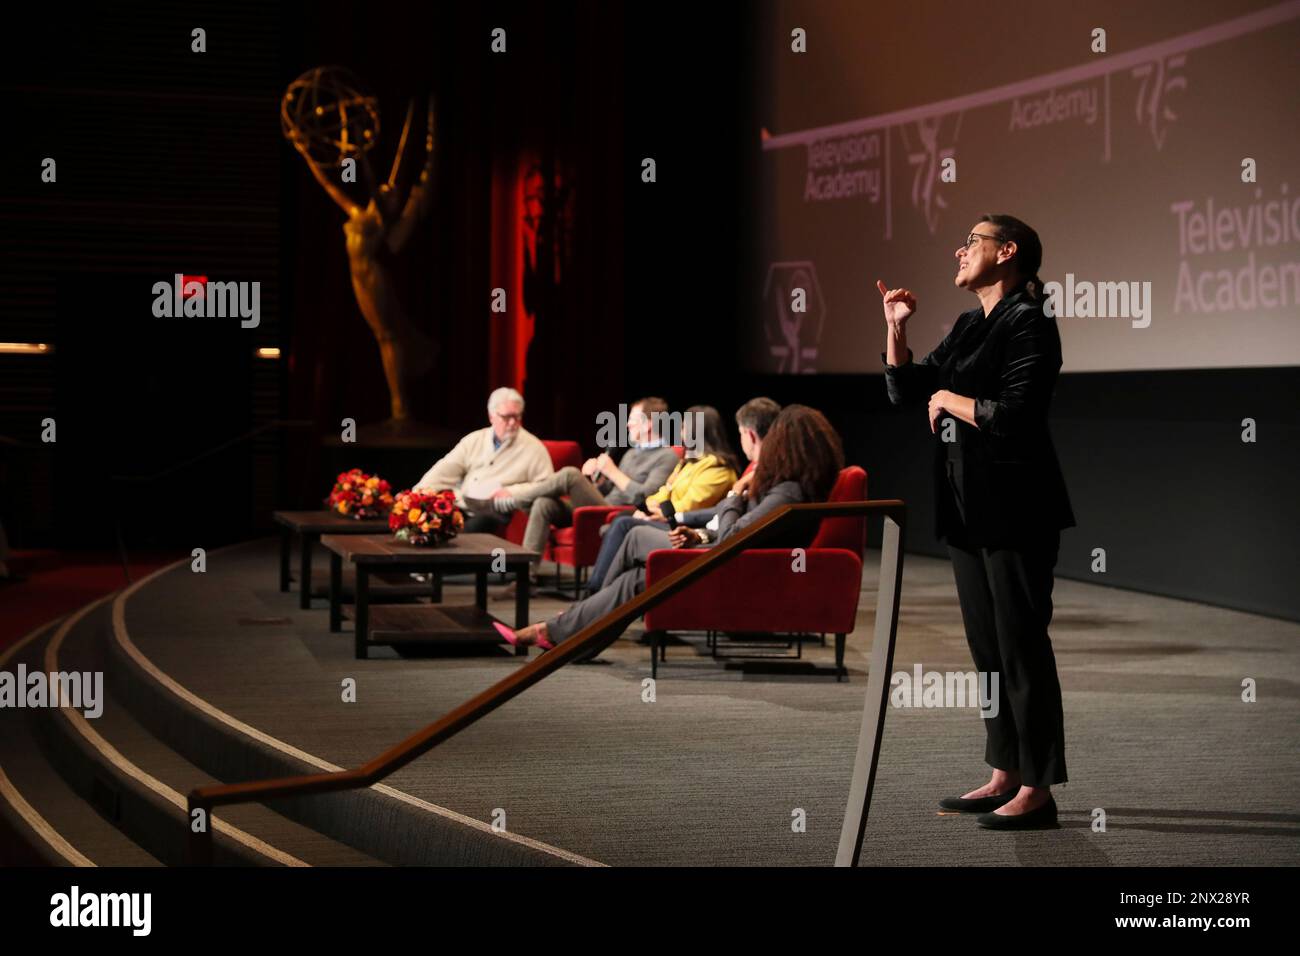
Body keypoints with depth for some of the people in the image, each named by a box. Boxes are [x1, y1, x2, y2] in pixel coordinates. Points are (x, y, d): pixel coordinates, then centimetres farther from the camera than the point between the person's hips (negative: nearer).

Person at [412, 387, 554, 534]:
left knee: (476, 525, -38)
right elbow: (446, 470, 11)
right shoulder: (474, 440, 16)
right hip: (462, 504, 4)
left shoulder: (533, 447, 6)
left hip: (494, 511, -4)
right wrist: (419, 494, -5)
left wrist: (513, 492, -11)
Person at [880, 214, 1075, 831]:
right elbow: (906, 391, 20)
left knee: (1020, 643, -6)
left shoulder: (1028, 323, -11)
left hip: (1012, 506, -9)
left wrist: (949, 399, -7)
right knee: (986, 643, 13)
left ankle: (1037, 790, -1)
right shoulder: (968, 326, 15)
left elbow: (1015, 414, -21)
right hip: (967, 503, 9)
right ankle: (1004, 776, 21)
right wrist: (895, 327, 8)